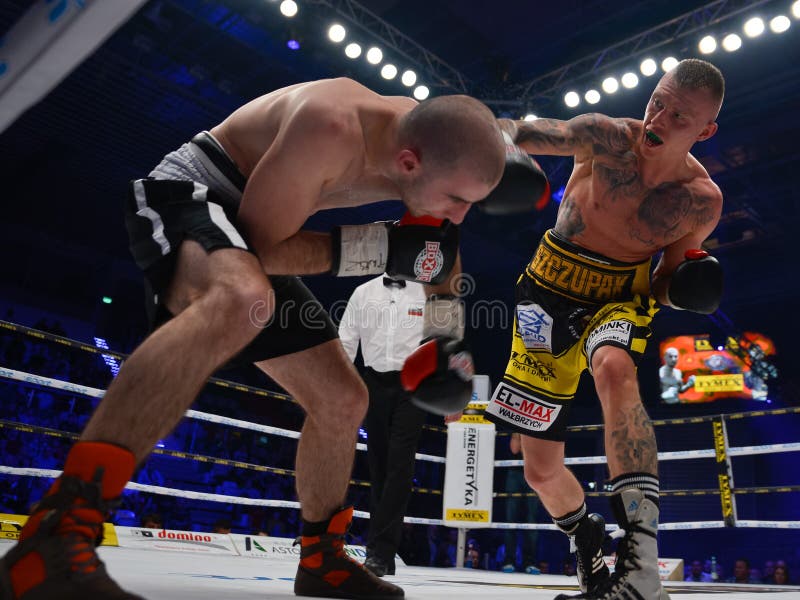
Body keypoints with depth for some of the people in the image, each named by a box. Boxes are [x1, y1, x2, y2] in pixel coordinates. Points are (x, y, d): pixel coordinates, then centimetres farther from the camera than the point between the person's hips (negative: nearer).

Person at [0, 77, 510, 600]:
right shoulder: (332, 127, -32)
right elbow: (262, 243, -27)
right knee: (243, 298, -44)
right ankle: (55, 533, -40)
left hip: (255, 237, 8)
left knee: (343, 400, 5)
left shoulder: (436, 140, -7)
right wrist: (384, 248, -28)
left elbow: (440, 245, 10)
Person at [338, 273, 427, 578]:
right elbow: (345, 340, 8)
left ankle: (378, 549, -5)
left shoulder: (427, 295, 2)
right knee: (378, 466, 8)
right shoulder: (364, 292, 7)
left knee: (399, 466, -10)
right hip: (375, 384, 3)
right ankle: (385, 557, 19)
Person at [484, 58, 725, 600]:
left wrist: (681, 286, -20)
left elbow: (670, 278, 3)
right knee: (540, 469, 4)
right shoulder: (607, 138, -16)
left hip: (621, 296, 0)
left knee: (614, 370, -41)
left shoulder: (702, 201, -10)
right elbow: (524, 133, -29)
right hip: (550, 292, 1)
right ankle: (587, 541, 37)